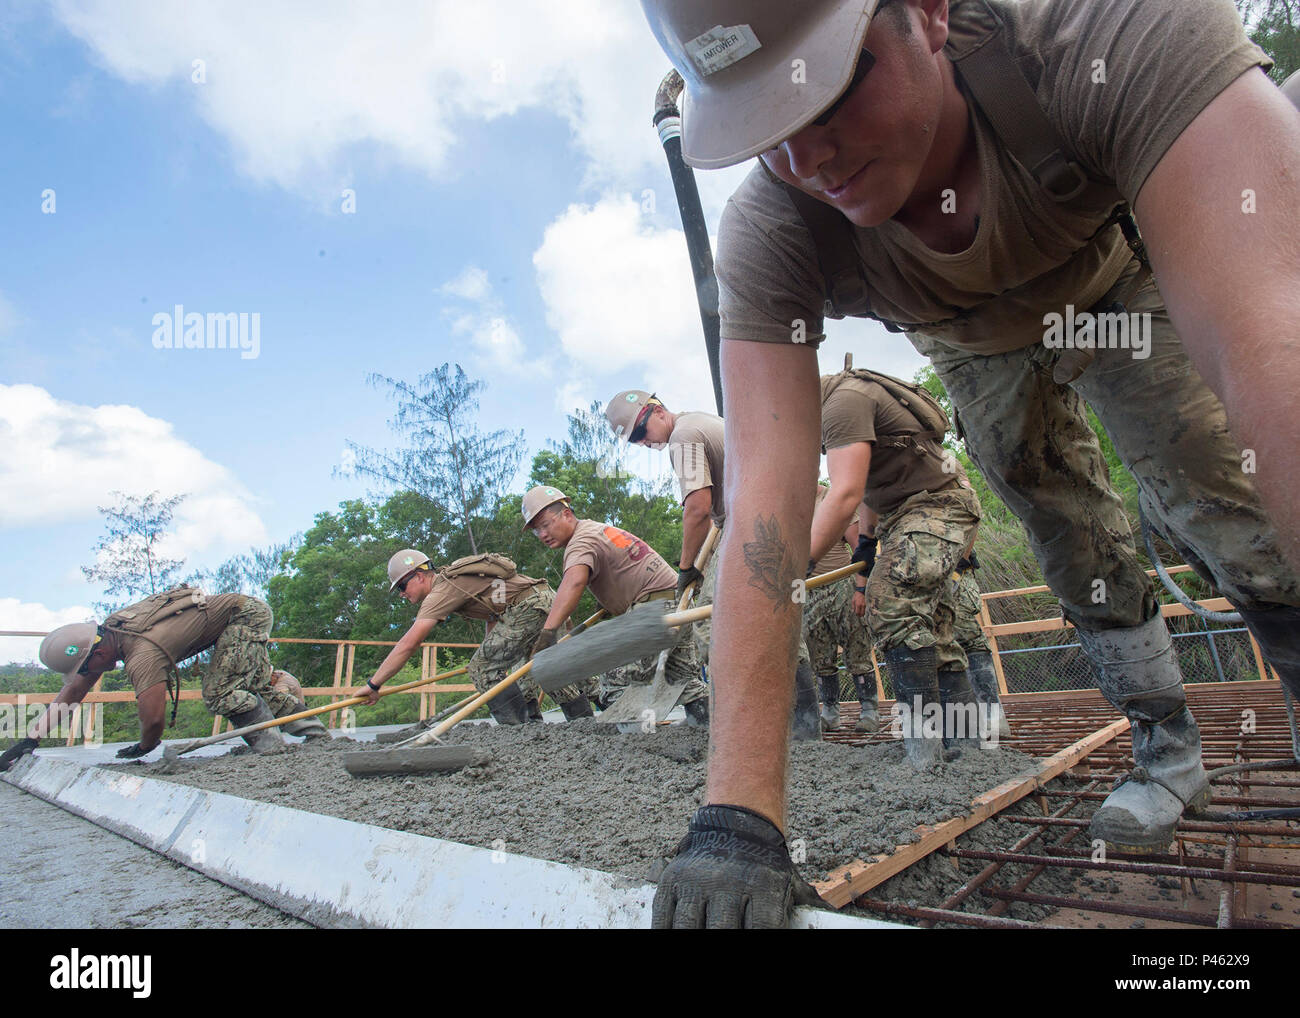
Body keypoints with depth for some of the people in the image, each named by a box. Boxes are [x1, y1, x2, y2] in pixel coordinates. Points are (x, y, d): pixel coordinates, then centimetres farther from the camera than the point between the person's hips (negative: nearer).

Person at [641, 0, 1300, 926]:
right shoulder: (770, 237, -36)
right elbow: (766, 499, -45)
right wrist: (738, 812, -50)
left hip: (1120, 288, -1)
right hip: (981, 351, 1)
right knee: (1081, 558, 2)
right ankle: (1168, 752, 25)